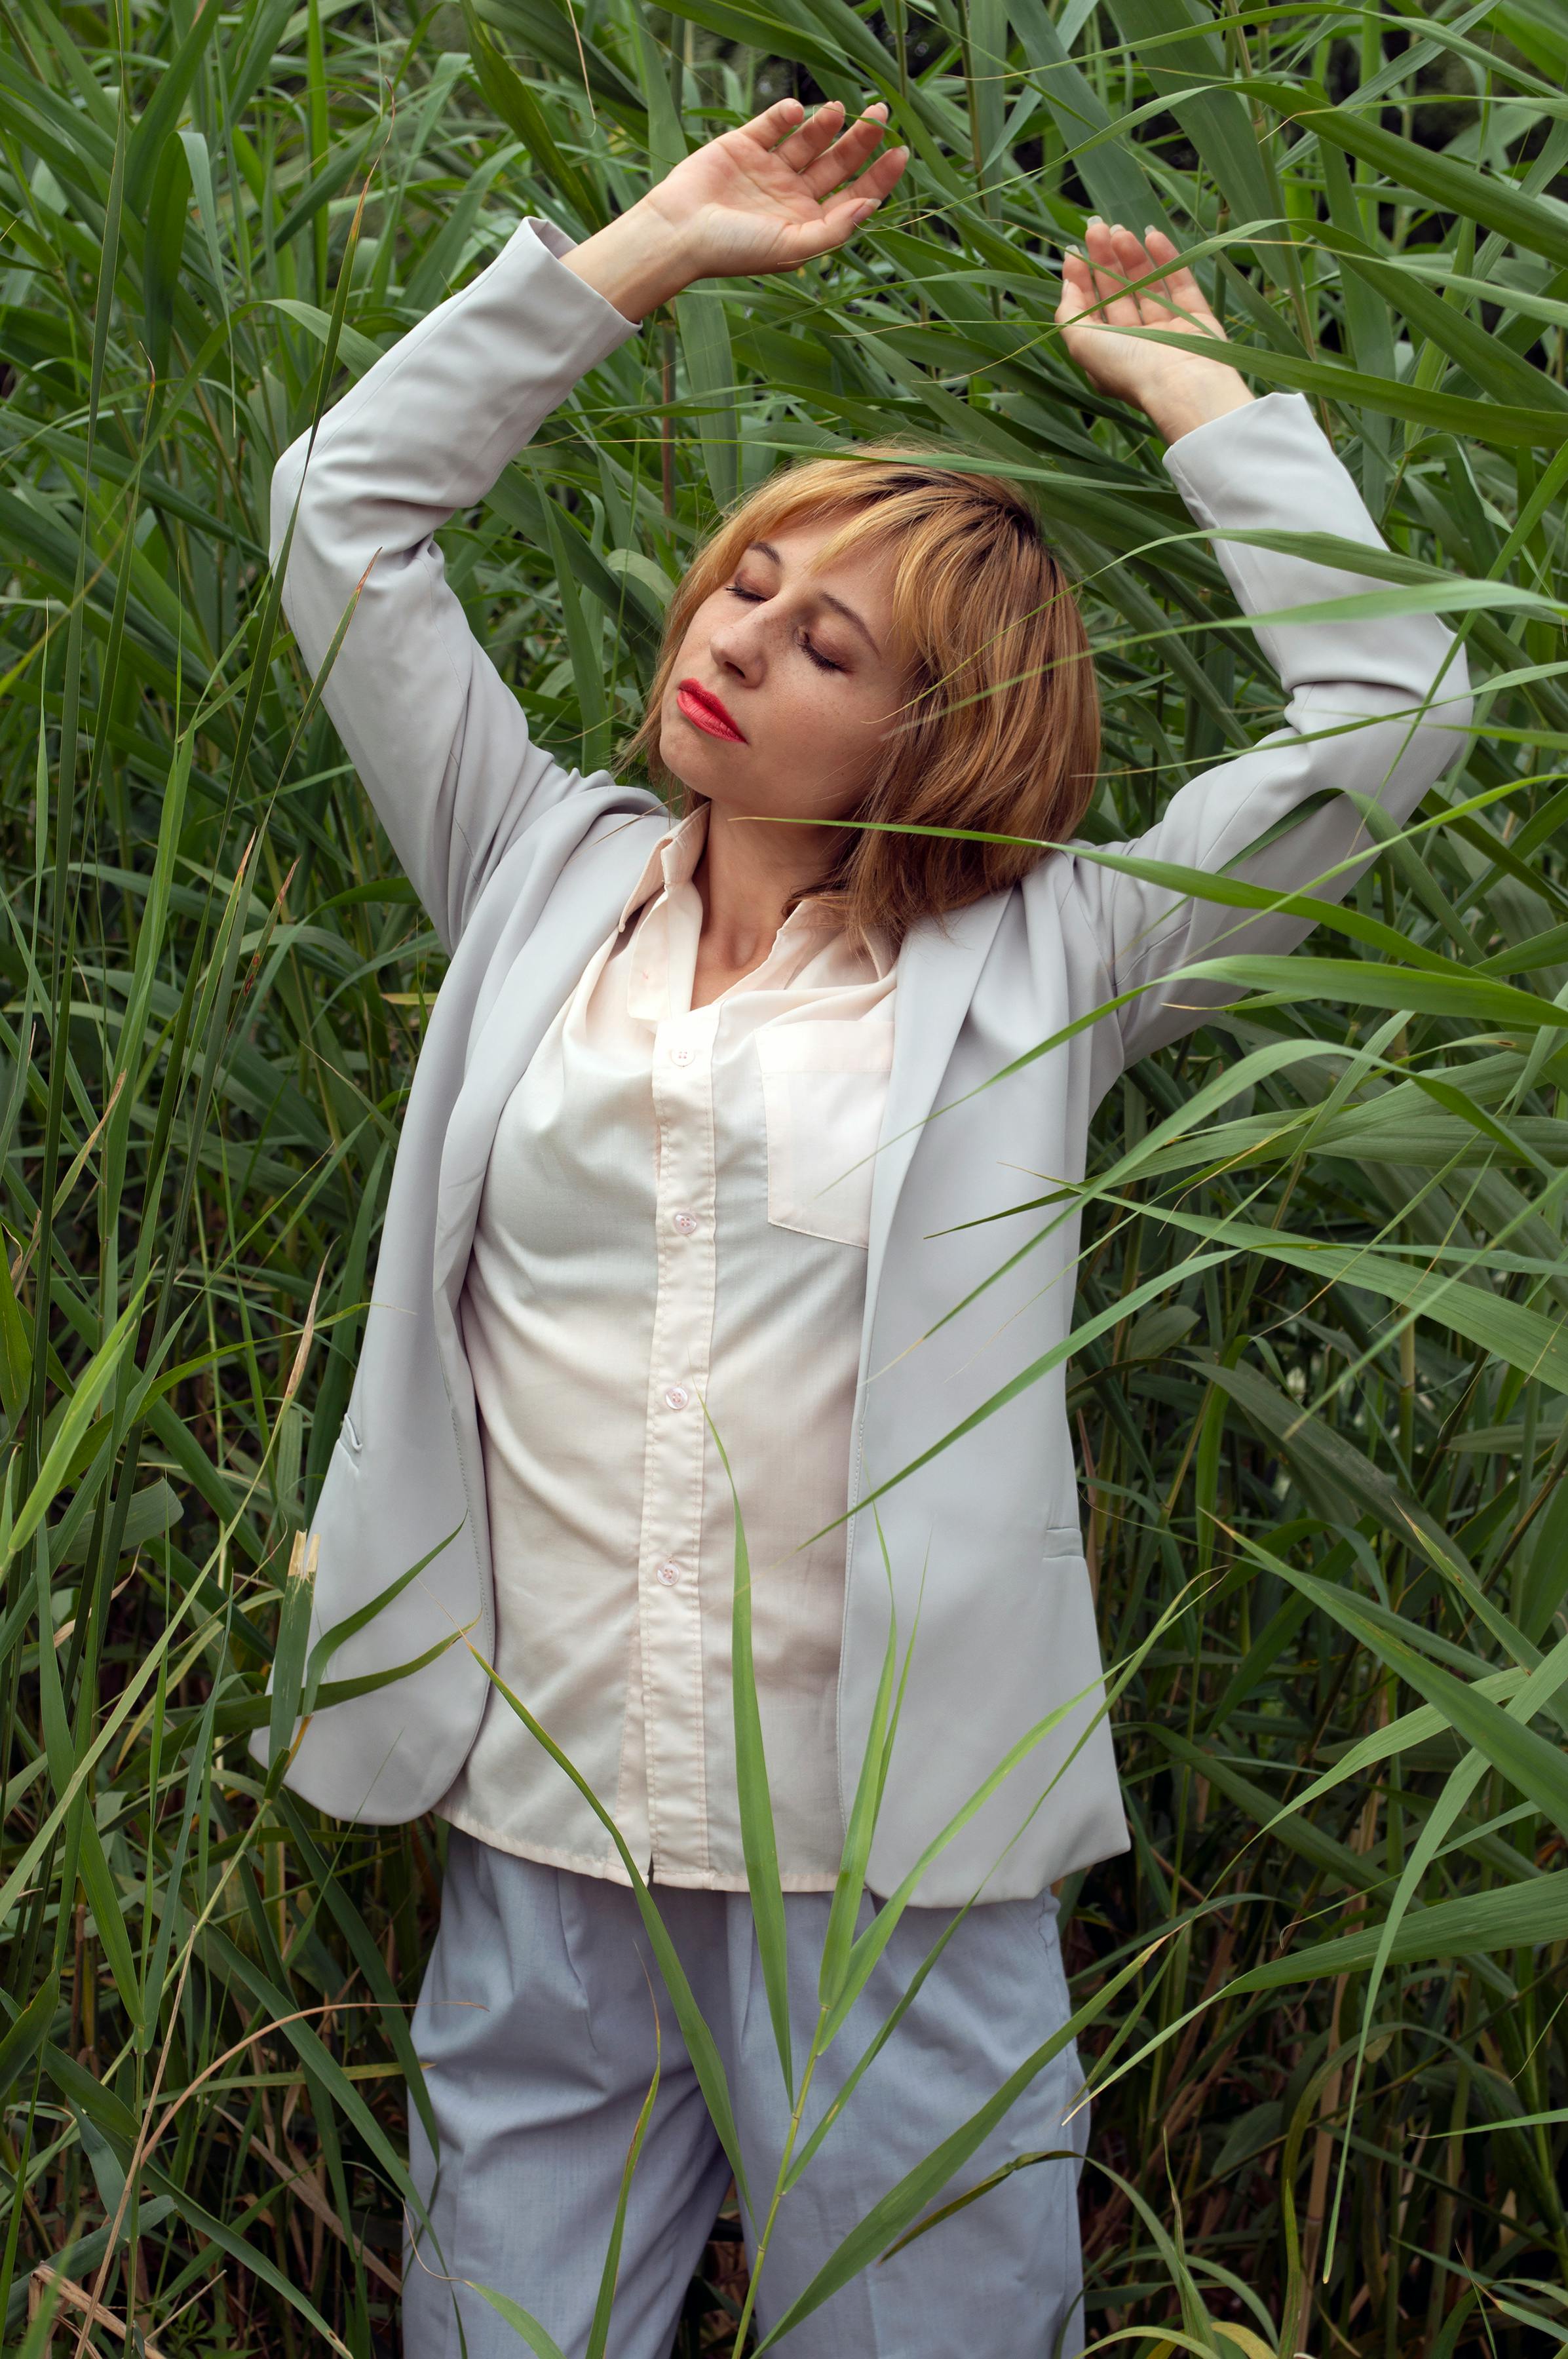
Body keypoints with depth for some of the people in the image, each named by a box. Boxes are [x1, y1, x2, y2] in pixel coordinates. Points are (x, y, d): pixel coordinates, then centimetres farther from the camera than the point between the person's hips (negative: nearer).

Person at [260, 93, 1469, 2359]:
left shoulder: (1036, 961, 0)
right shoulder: (549, 877, 10)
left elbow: (1388, 708, -6)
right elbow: (345, 508, 12)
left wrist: (1191, 390, 2)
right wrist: (648, 250, 11)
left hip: (892, 1869, -2)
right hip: (539, 1853, 3)